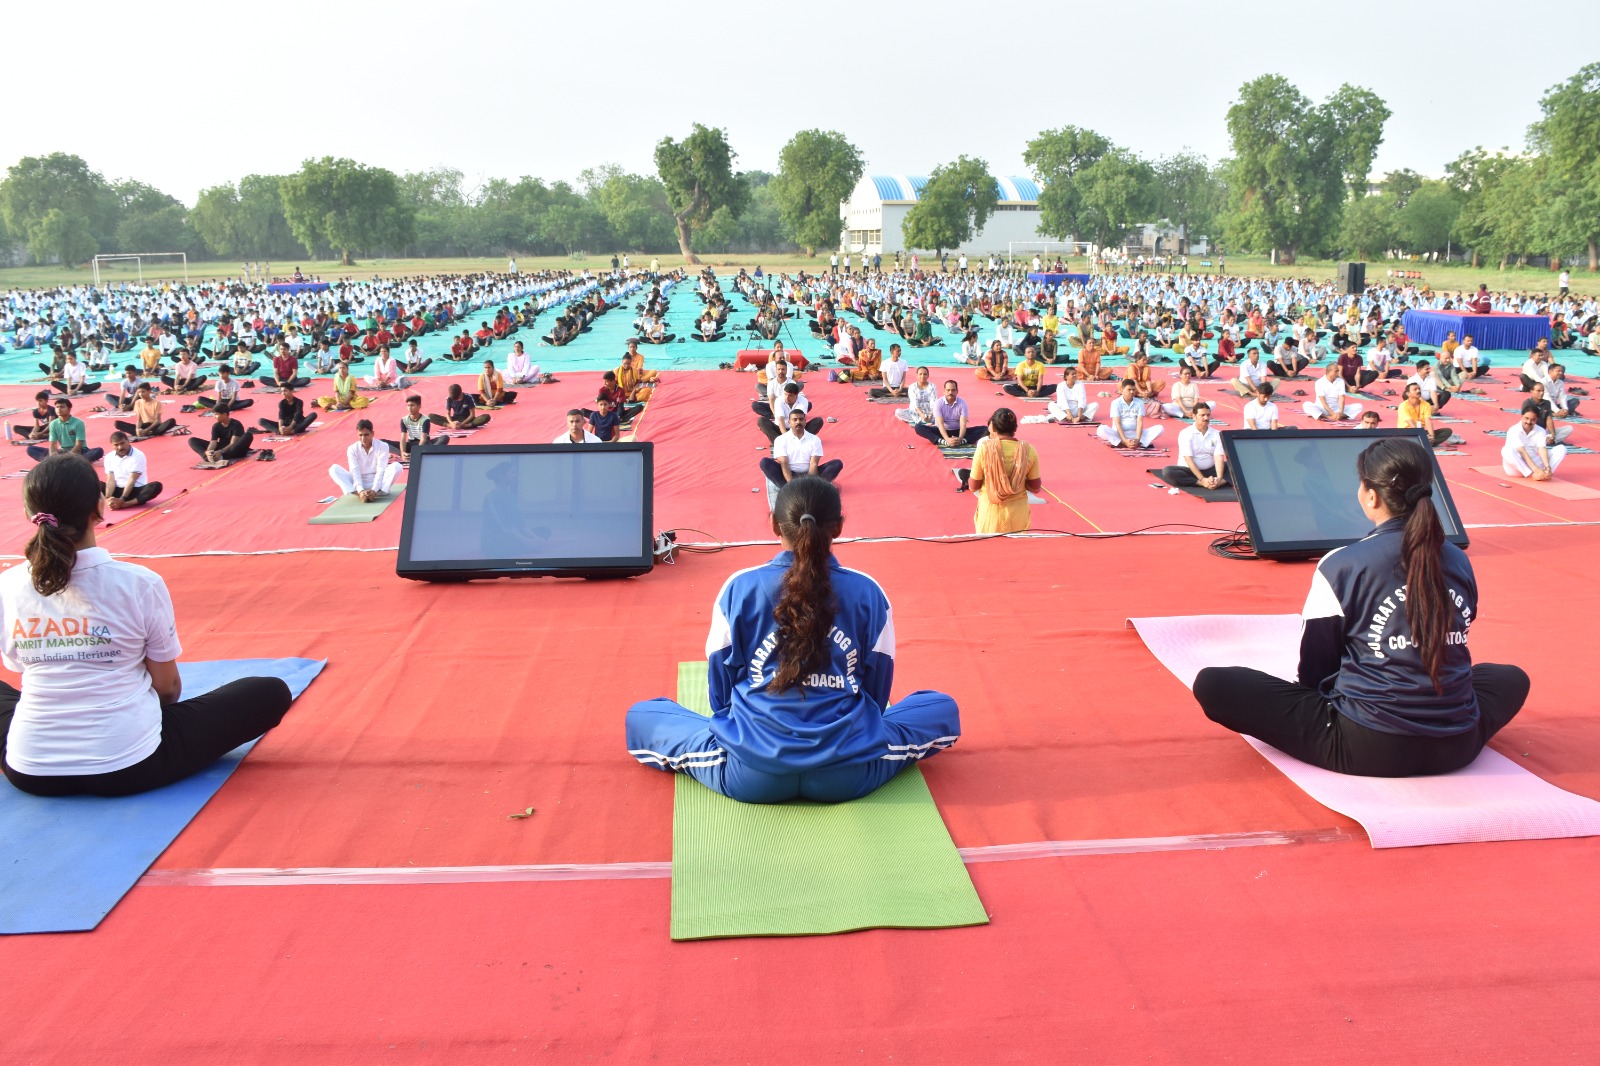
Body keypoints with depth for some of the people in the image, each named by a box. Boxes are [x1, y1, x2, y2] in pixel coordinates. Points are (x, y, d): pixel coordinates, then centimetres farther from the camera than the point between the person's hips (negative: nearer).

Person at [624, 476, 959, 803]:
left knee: (639, 716, 18)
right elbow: (877, 686, 6)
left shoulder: (739, 588, -6)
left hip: (750, 776, -1)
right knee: (943, 708, 22)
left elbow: (720, 682, 3)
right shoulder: (868, 592, -5)